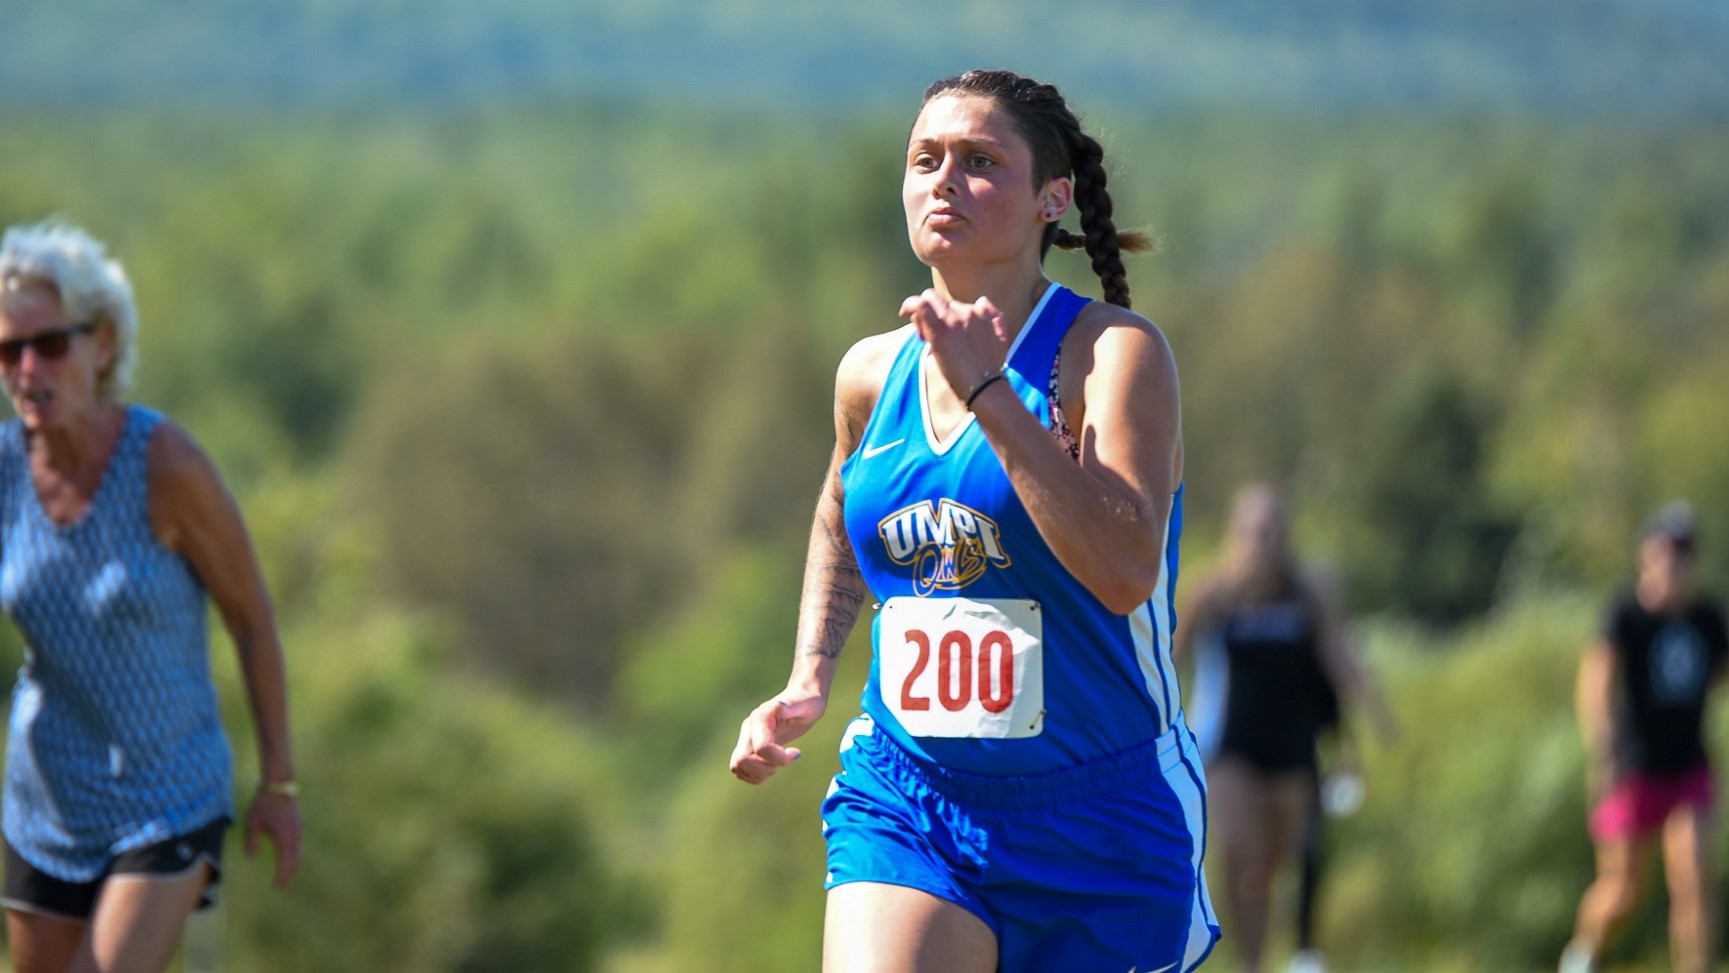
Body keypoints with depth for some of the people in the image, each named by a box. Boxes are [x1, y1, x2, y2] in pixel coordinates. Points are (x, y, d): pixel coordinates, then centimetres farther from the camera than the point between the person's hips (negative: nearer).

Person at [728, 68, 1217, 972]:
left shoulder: (1113, 350, -11)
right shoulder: (872, 373, 6)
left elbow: (1127, 572, -26)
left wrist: (986, 391, -26)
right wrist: (807, 682, 16)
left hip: (1098, 821, -3)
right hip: (901, 800, 3)